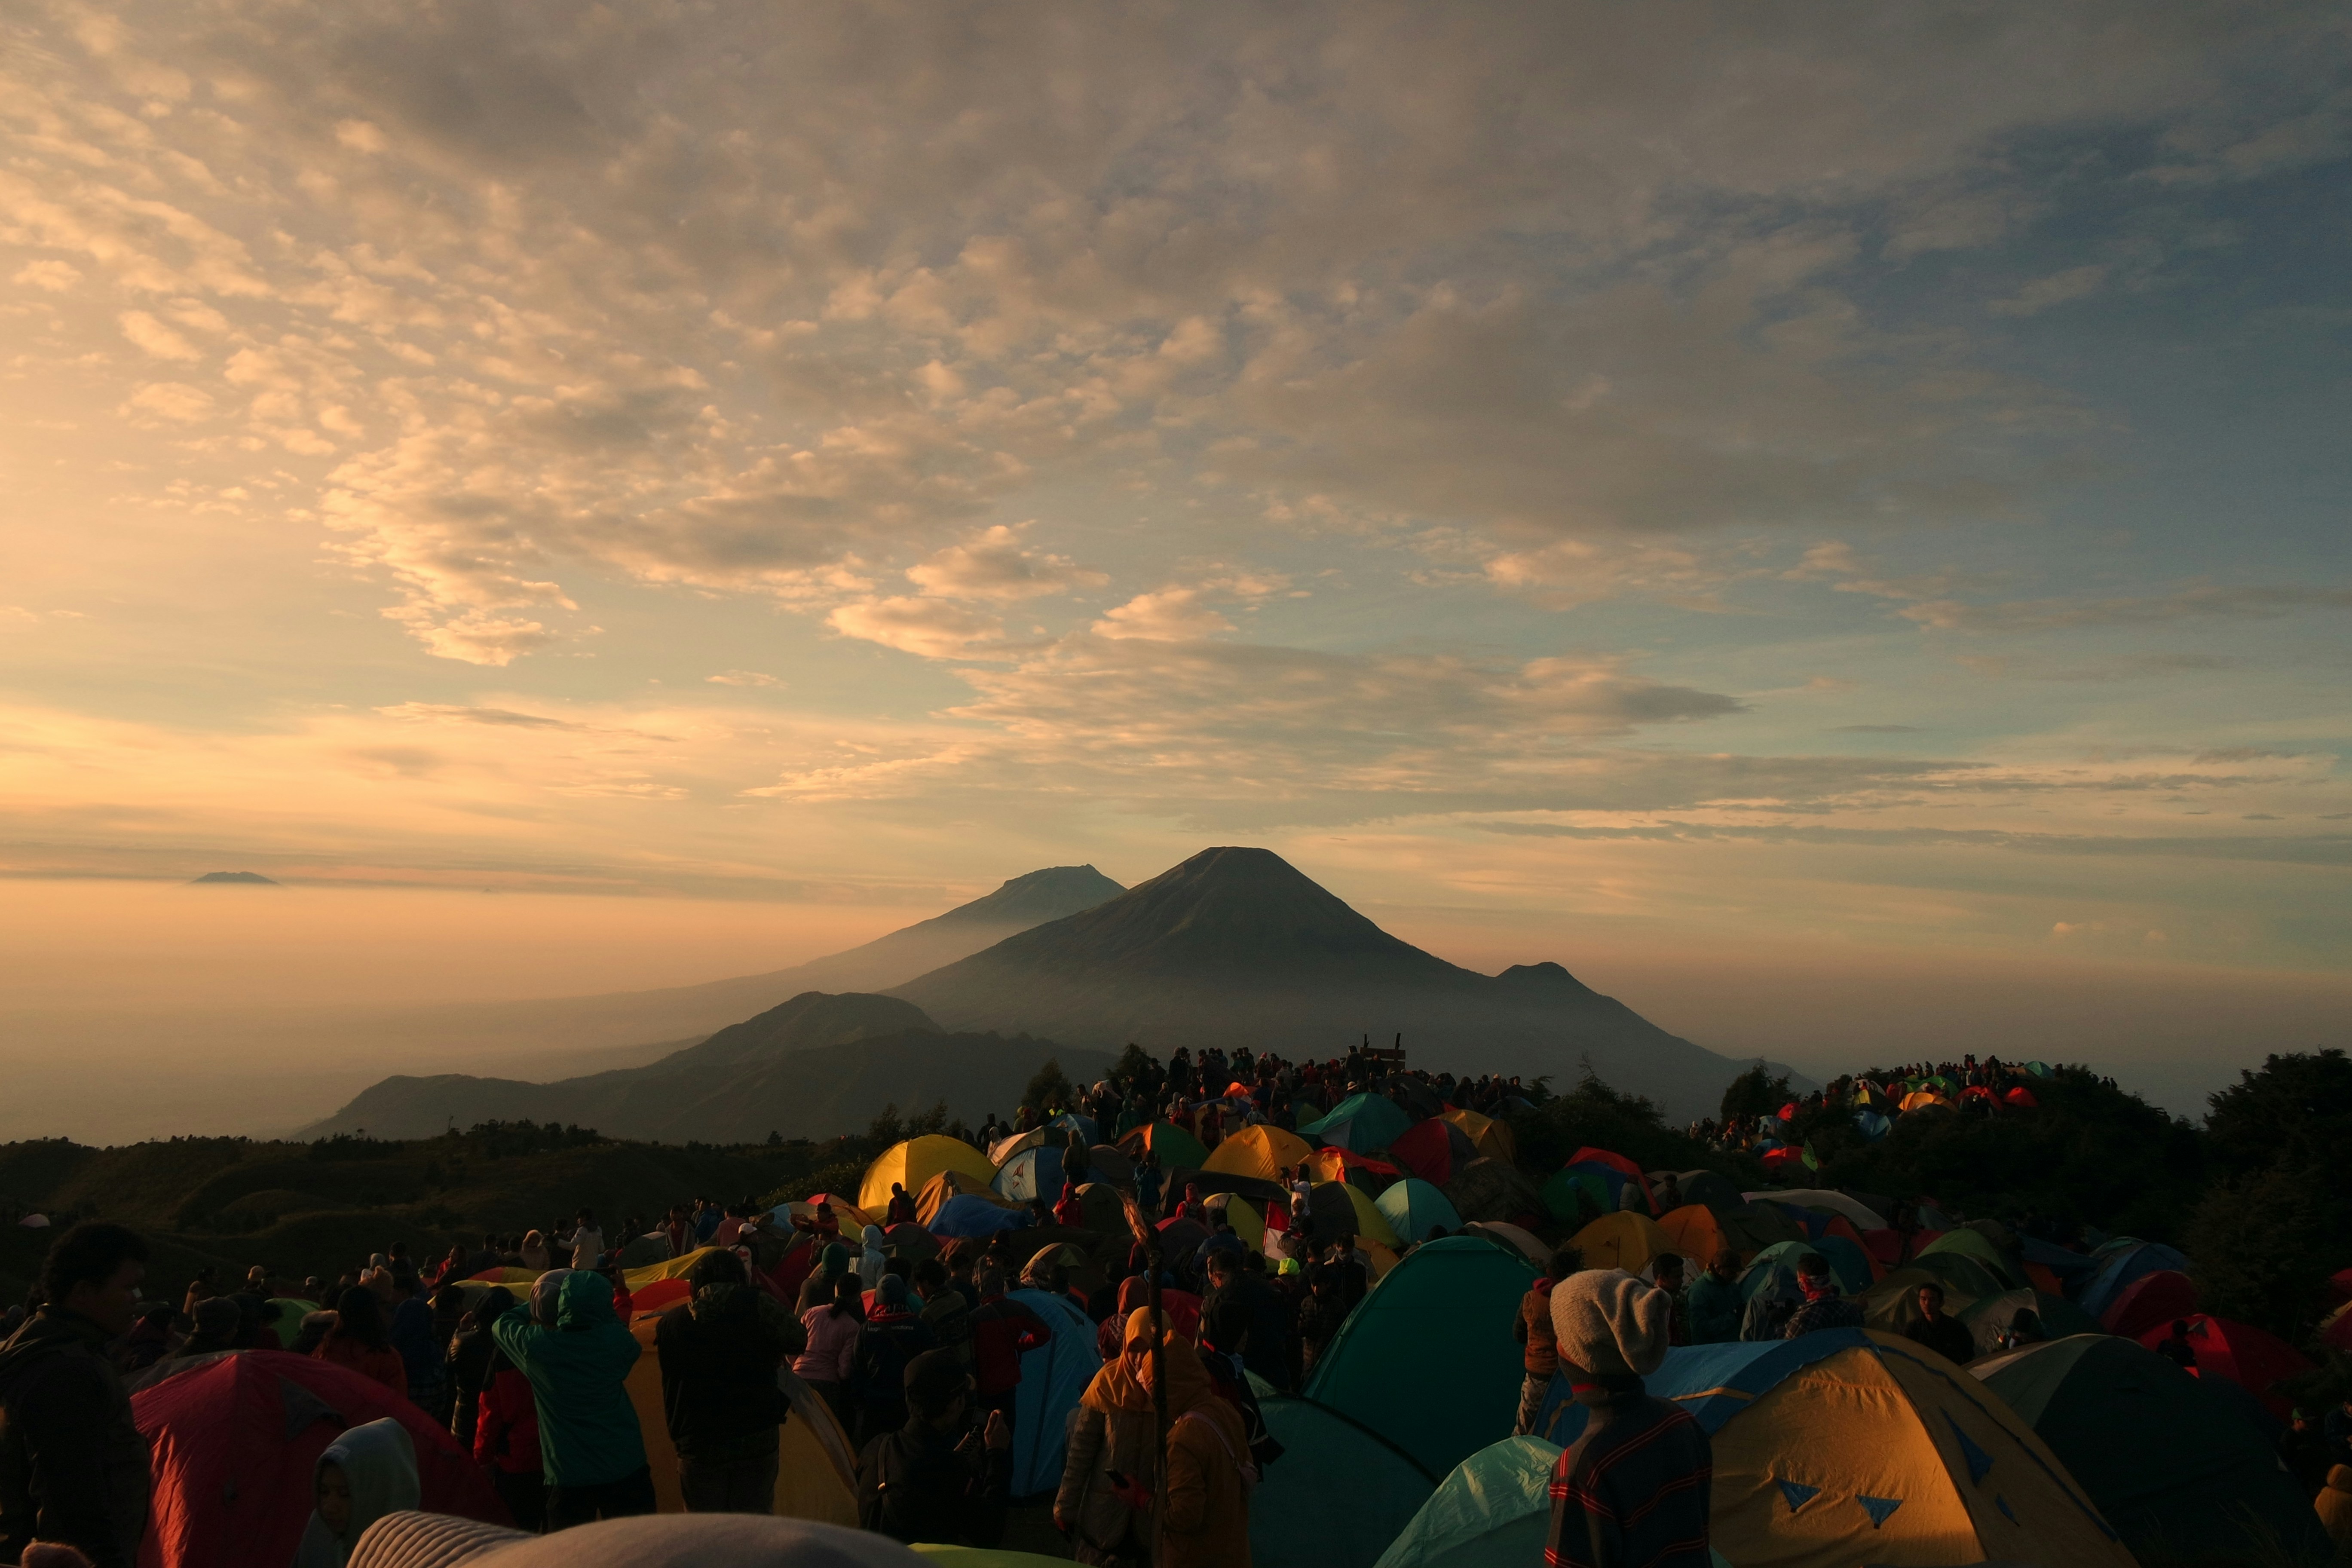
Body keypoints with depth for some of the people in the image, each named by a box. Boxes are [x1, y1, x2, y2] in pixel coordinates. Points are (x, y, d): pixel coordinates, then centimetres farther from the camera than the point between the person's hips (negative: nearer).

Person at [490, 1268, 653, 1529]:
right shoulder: (618, 1341, -11)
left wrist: (538, 1306, 20)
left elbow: (501, 1326, 11)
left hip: (568, 1478, 0)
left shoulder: (536, 1345, -12)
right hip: (627, 1471, 0)